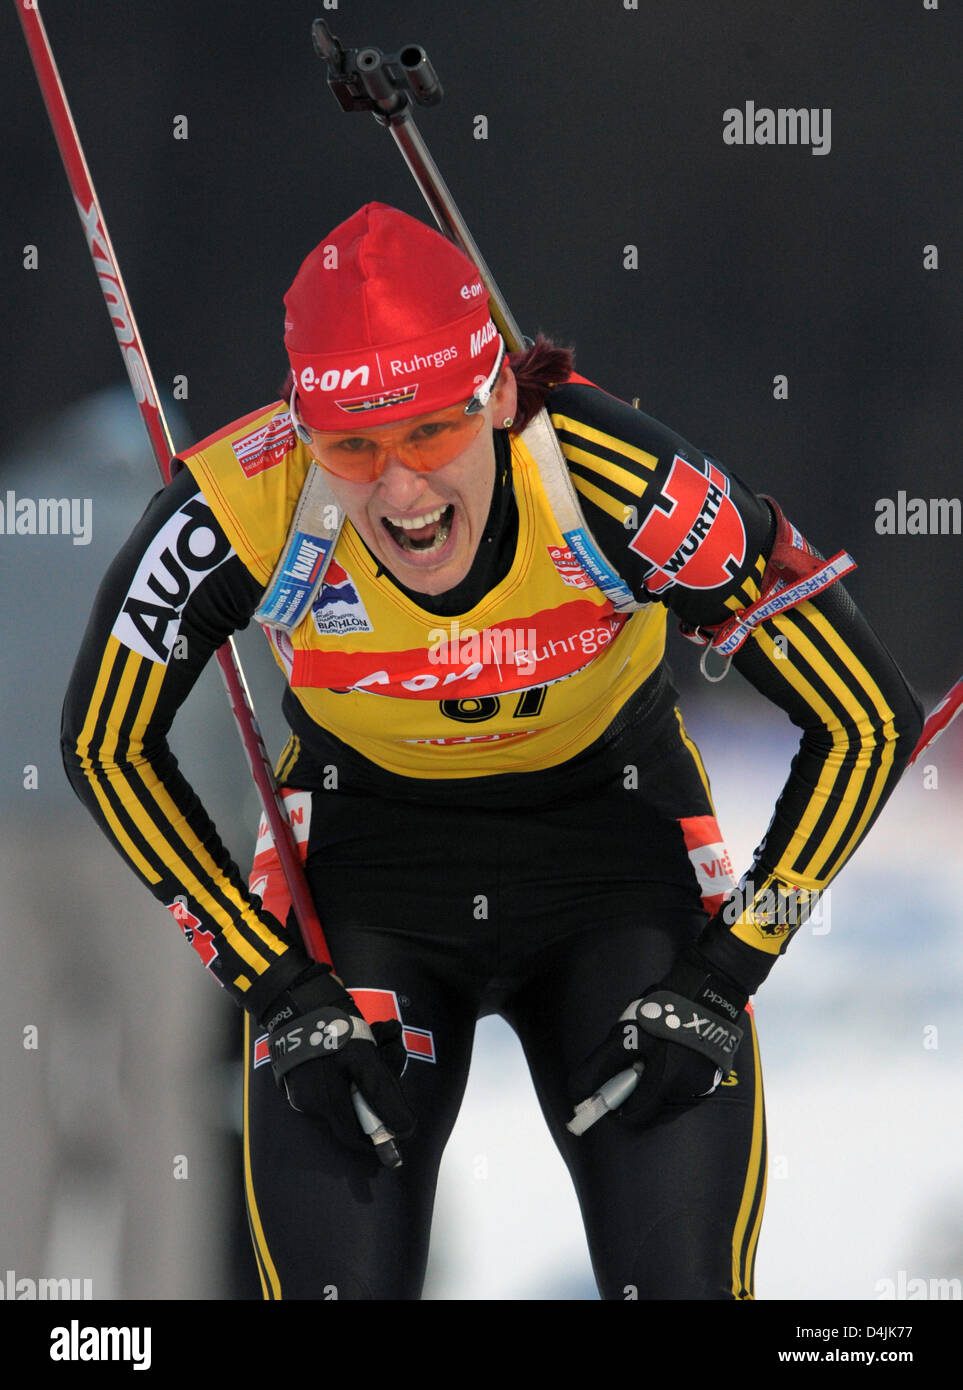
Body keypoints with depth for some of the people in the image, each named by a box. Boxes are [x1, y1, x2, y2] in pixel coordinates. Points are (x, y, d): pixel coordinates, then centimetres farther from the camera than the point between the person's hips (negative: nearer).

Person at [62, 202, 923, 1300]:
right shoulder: (240, 510, -28)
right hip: (364, 858, 1)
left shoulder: (619, 489, -31)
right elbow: (107, 747, -9)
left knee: (680, 1285, -10)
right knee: (339, 1279, -10)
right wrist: (279, 991, -12)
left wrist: (723, 980, -17)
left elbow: (868, 723, -18)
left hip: (614, 832, 0)